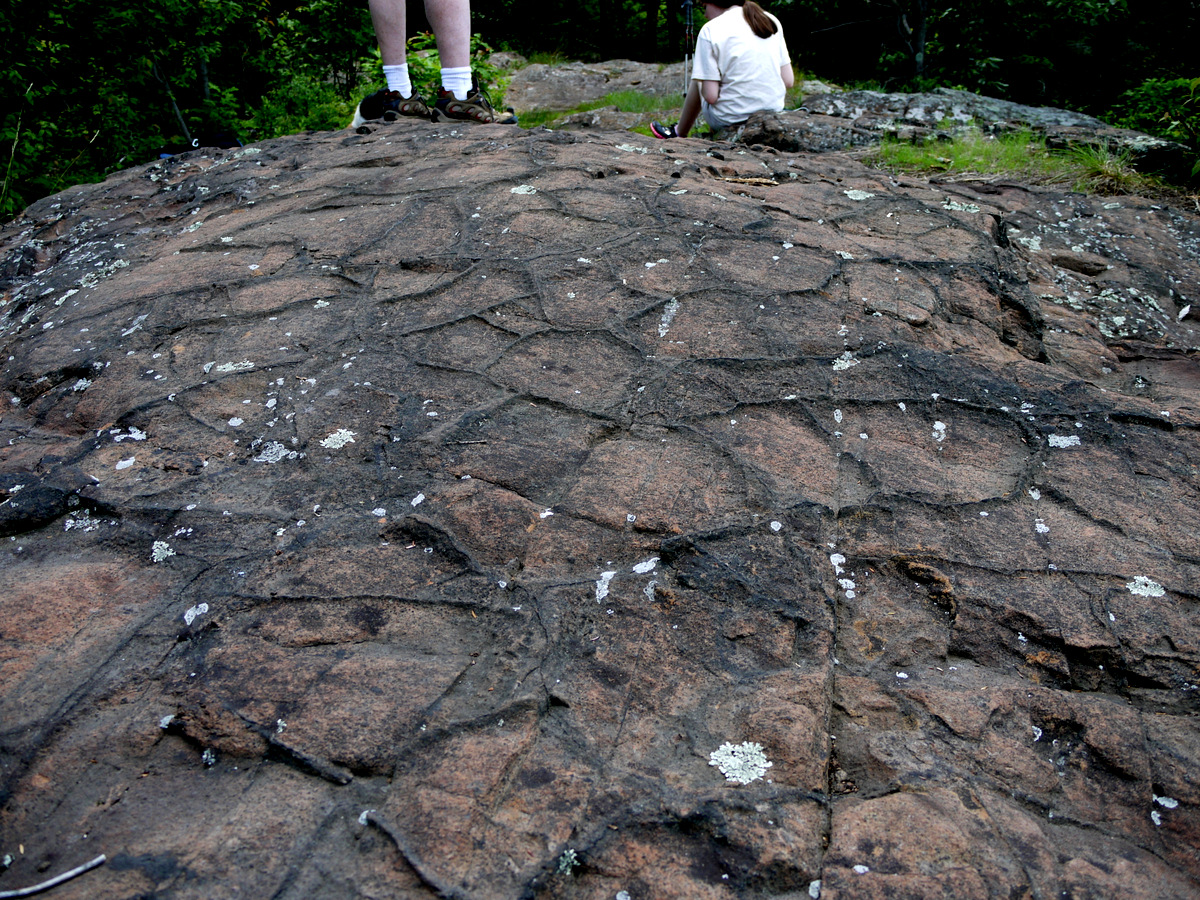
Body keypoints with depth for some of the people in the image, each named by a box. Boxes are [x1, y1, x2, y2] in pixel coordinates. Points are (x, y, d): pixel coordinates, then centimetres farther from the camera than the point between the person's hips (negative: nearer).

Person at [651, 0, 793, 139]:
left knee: (697, 81, 24)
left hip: (729, 121, -5)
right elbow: (788, 81, 5)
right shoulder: (772, 21, 7)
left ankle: (679, 134, 42)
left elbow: (711, 96, -15)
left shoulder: (710, 30, -9)